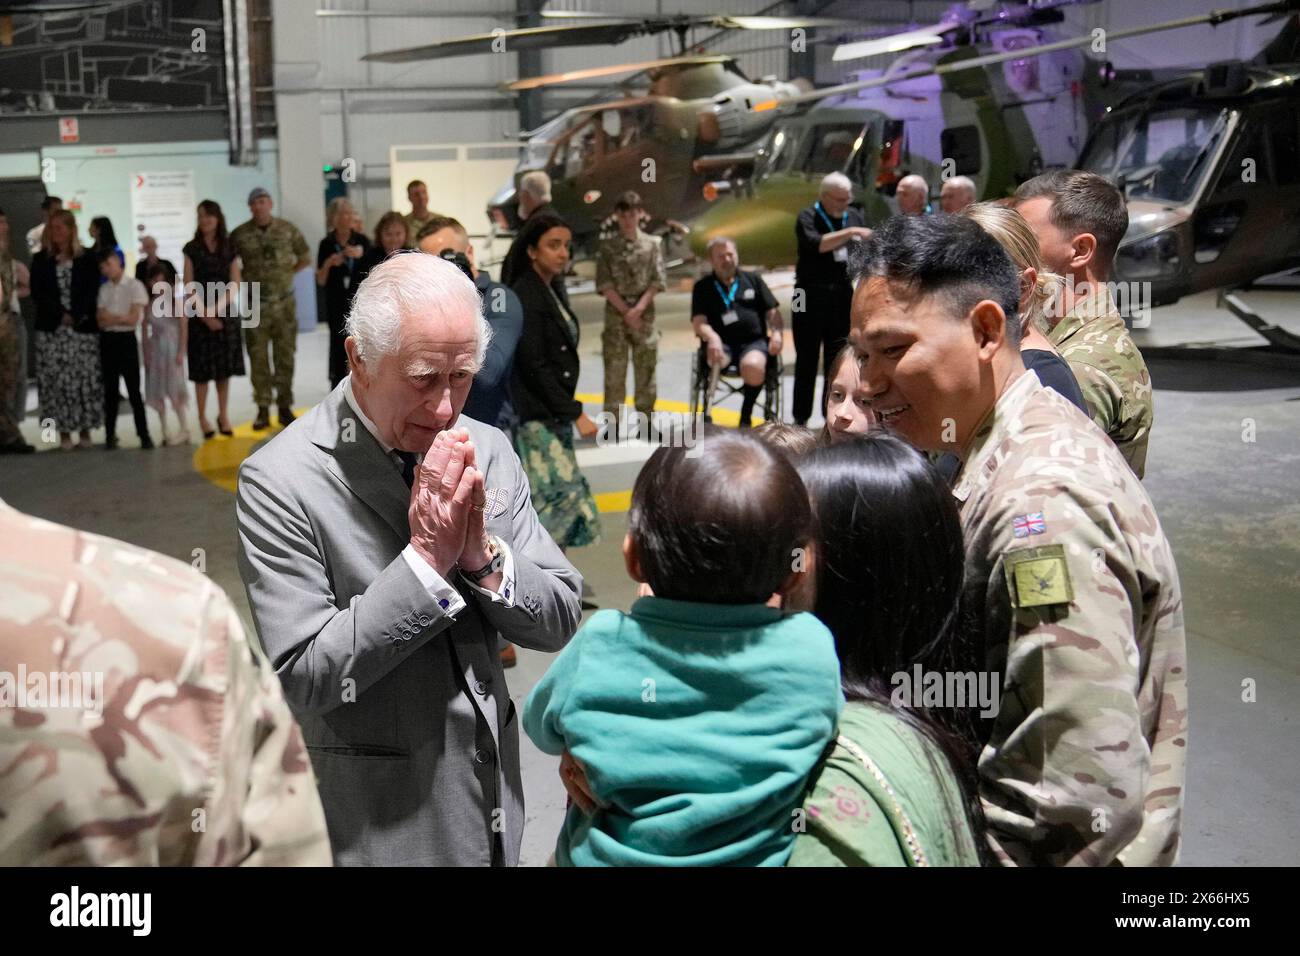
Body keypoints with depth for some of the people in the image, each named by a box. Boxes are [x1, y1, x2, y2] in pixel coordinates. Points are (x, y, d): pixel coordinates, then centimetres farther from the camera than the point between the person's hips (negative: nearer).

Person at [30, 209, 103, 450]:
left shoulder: (87, 258, 4)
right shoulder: (41, 260, 9)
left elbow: (92, 292, 0)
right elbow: (37, 293, 2)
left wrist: (75, 317, -12)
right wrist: (61, 314, -10)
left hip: (83, 328, -1)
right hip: (51, 329, 1)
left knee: (85, 379, -3)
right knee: (56, 380, -2)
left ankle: (85, 430, 6)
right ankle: (64, 432, 3)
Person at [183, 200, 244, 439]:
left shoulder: (230, 248, 4)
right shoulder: (192, 248, 0)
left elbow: (234, 285, 0)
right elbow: (189, 286, -4)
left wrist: (216, 309, -12)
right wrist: (205, 314, -12)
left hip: (226, 313, 2)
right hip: (199, 314, -2)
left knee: (224, 367, 5)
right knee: (202, 369, 0)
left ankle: (223, 415, 16)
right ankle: (202, 418, 8)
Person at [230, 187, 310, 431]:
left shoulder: (287, 229, 1)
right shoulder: (240, 234, -1)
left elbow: (306, 257, 12)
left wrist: (286, 272, 5)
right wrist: (243, 279, 1)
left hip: (284, 303, 1)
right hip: (256, 305, -1)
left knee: (285, 357, 6)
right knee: (258, 359, 2)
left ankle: (285, 407, 15)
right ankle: (263, 410, 8)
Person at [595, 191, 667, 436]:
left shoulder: (653, 244, 6)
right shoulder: (607, 246, 4)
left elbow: (658, 280, 0)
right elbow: (604, 283, -2)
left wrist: (639, 308, -12)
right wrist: (625, 310, -11)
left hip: (644, 313, 1)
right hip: (616, 313, -1)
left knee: (646, 368, 4)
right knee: (614, 369, -2)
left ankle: (646, 420, 10)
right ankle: (612, 421, 1)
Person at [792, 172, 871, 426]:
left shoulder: (855, 216, 11)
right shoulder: (808, 218, -5)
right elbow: (815, 244, -24)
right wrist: (850, 232, -27)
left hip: (844, 298, 4)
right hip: (811, 297, -4)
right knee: (807, 360, 3)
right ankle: (801, 417, 10)